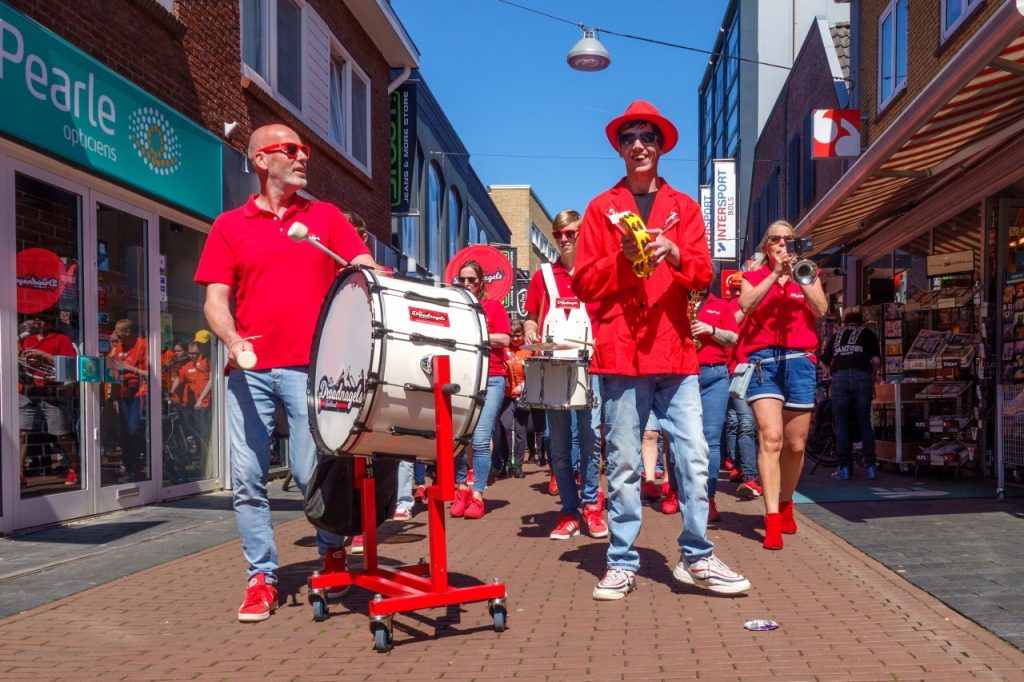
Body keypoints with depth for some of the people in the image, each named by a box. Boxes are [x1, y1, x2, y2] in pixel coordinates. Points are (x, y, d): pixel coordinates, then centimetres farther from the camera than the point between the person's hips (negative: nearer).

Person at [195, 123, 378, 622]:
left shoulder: (326, 217, 12)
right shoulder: (230, 226, 10)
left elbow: (367, 271, 2)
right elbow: (215, 299, 5)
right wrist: (232, 341, -14)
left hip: (309, 367, -1)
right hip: (249, 369, 1)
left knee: (311, 471, -4)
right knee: (247, 479, 1)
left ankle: (333, 552, 23)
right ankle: (261, 578, 15)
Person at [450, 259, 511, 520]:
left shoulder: (494, 306, 8)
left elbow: (504, 339, -3)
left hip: (490, 380, -2)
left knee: (481, 439, -9)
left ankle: (477, 496, 0)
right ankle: (462, 488, 18)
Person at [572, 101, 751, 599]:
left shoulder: (683, 207, 16)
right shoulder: (601, 208, 10)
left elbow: (702, 275, 5)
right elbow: (584, 282, 4)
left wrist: (674, 255, -14)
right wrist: (622, 260, -12)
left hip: (675, 349, 2)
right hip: (620, 350, -2)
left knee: (693, 457, -1)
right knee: (623, 463, 2)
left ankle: (696, 558, 11)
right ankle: (622, 563, 11)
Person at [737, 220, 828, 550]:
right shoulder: (753, 277, 14)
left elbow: (821, 309, 0)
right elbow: (746, 305, -8)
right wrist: (775, 273, -11)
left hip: (799, 361, 3)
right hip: (763, 360, -2)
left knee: (796, 444, 7)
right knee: (770, 437, -17)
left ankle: (785, 504, 30)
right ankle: (772, 520, -19)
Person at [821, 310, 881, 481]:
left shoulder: (836, 335, 24)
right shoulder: (867, 333, 19)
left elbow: (825, 360, 20)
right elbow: (876, 360, 7)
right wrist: (872, 379, 19)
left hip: (839, 378, 1)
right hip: (861, 376, 0)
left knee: (841, 424, 4)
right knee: (864, 423, 6)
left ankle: (844, 468, 2)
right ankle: (870, 466, 7)